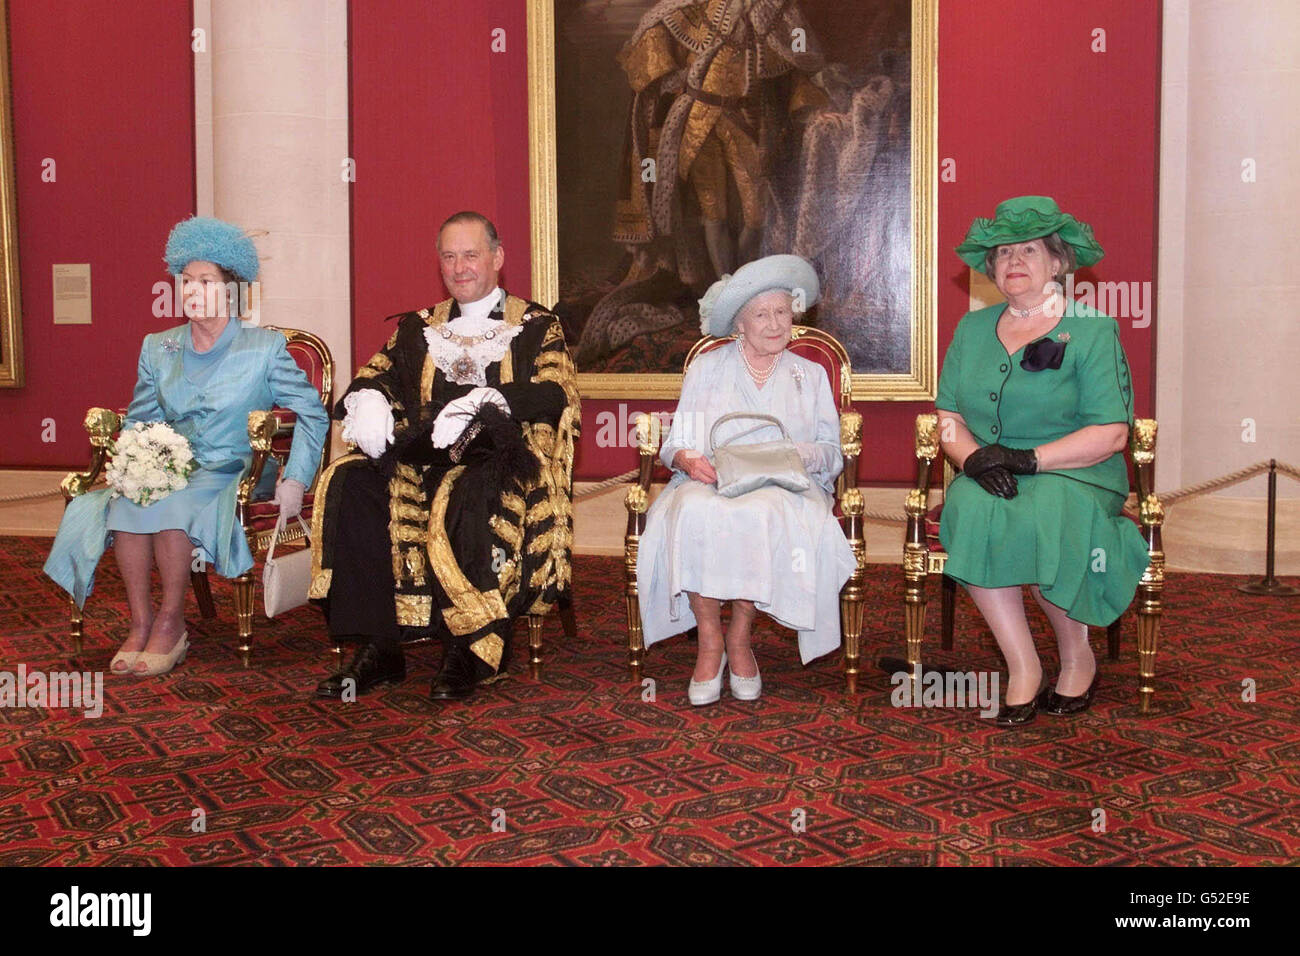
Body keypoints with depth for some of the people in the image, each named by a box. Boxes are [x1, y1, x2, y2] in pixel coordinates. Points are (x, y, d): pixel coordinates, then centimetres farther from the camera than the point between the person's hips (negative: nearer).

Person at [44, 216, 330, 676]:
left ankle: (171, 622, -17)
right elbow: (139, 423, 20)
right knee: (125, 502, -28)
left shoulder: (263, 347, 1)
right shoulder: (158, 349, 15)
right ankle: (140, 624, -20)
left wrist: (295, 480, -9)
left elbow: (312, 412, 0)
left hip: (235, 472, -4)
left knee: (173, 505, -33)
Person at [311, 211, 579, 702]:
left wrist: (483, 401, -21)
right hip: (424, 459, 4)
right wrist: (368, 400, -9)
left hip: (502, 460, -4)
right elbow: (373, 377, 17)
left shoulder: (536, 326, 13)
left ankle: (467, 652, -24)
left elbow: (554, 393, -4)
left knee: (468, 496, -38)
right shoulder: (418, 328, 26)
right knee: (350, 483, -25)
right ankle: (376, 649, -23)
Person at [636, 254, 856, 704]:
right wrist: (688, 459, -12)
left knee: (762, 515, -37)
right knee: (696, 513, -36)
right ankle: (710, 641, -24)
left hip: (782, 488, 0)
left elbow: (832, 453, 12)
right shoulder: (706, 368, 17)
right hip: (709, 482, 1)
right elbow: (676, 443, 12)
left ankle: (739, 639, -21)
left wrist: (799, 455, -10)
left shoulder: (811, 375, 19)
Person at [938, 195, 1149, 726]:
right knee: (971, 509, -31)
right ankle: (1023, 669, -22)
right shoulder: (972, 328, 17)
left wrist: (1028, 459, -18)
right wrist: (973, 456, -11)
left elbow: (1111, 433, -8)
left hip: (1075, 475, -3)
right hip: (989, 479, 3)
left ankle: (1078, 655, -9)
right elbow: (947, 417, 11)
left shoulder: (1091, 330, 2)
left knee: (1041, 516, -35)